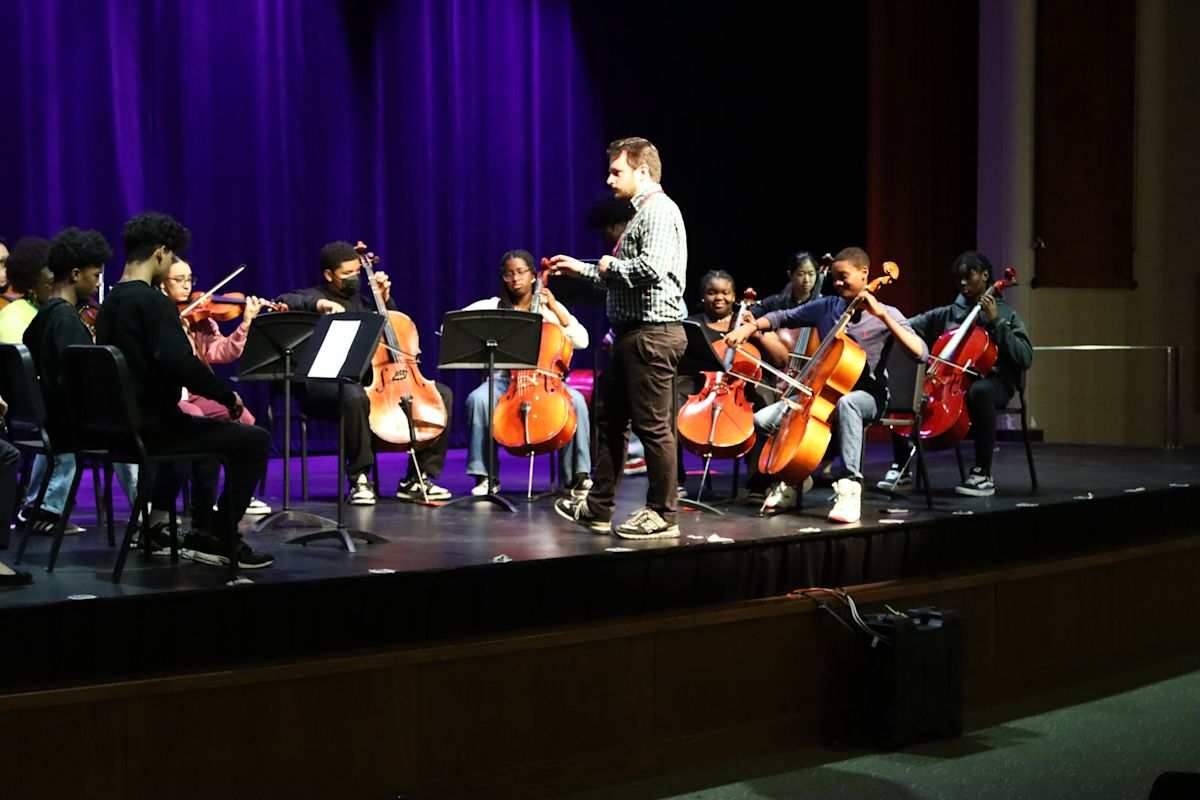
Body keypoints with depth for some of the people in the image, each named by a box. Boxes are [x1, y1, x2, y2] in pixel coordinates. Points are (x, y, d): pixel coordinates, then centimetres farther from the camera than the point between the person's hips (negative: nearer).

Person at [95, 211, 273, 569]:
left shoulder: (110, 302, 11)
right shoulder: (153, 302, -17)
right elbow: (179, 361, -31)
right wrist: (228, 397, -18)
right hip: (151, 427, -10)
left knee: (193, 428, 38)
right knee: (254, 440, -5)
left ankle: (156, 522, 37)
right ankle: (218, 540, -2)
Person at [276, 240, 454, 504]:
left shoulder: (358, 300, 24)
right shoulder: (312, 296, 3)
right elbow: (283, 303, -20)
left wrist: (385, 299, 17)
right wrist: (319, 304, -31)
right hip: (328, 383, -7)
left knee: (443, 393, -5)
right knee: (355, 396, -44)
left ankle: (417, 479, -5)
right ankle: (359, 480, -27)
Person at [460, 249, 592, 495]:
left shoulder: (550, 309, 10)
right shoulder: (492, 307, 9)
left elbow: (581, 341, -1)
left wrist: (555, 309, -7)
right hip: (504, 379, 0)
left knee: (576, 400, -31)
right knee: (478, 399, -32)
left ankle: (578, 475, -22)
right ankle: (485, 476, -21)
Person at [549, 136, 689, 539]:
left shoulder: (659, 211, -13)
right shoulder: (643, 213, 20)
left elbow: (652, 268, -28)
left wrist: (612, 265, -11)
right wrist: (583, 269, 24)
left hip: (652, 334, -11)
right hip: (633, 334, 11)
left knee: (654, 426, -5)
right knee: (609, 418, 14)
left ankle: (663, 515, 3)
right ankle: (598, 508, 20)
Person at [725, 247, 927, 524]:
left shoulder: (885, 315, -7)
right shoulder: (825, 307, 5)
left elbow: (920, 352, -20)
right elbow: (782, 317, 13)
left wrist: (882, 315, -24)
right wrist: (750, 326, -6)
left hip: (868, 395, -5)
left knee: (846, 403, -44)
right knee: (762, 419, -14)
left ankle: (849, 487, -39)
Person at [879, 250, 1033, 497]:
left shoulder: (1005, 314, 8)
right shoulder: (946, 314, 18)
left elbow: (1025, 358, -4)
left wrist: (996, 323, -10)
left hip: (992, 381, -4)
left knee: (979, 391, -41)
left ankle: (983, 475, -35)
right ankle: (901, 468, -12)